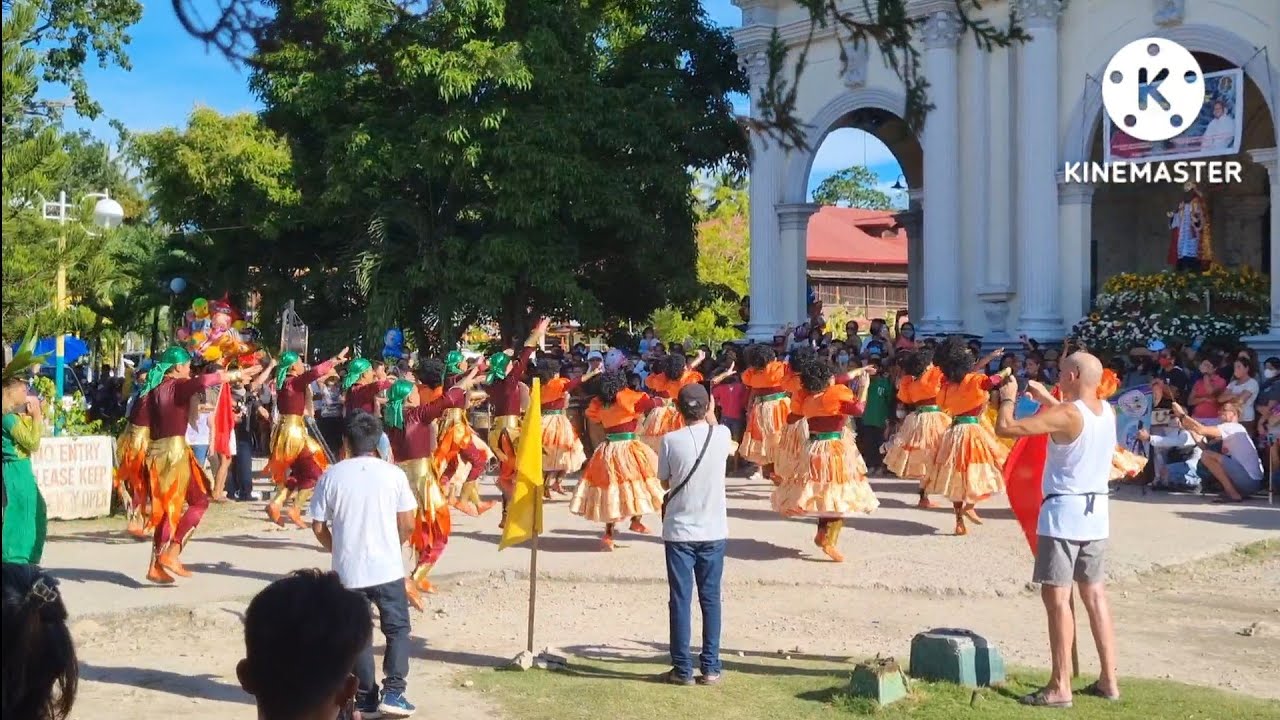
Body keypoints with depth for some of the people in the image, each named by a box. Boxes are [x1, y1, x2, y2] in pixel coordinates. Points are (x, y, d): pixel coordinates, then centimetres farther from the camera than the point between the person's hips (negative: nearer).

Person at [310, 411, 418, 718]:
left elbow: (318, 526, 1)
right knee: (397, 629, 11)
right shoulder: (393, 473, -4)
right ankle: (393, 692, 2)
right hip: (387, 567, -1)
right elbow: (407, 525, -2)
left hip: (348, 570, 1)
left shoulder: (331, 476, -3)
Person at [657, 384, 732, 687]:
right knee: (710, 599, 9)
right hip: (714, 531, 2)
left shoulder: (671, 440, -11)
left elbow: (664, 481, 2)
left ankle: (683, 669, 6)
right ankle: (710, 667, 12)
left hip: (679, 531, -2)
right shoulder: (721, 435, -5)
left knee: (681, 600, 4)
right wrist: (711, 416, 26)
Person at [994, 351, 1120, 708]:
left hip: (1064, 511, -8)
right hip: (1097, 510, 8)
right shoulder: (1108, 411, 6)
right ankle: (1109, 679, 18)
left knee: (1056, 596, -4)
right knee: (1095, 594, 14)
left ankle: (1061, 686, -3)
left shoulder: (1065, 414, -18)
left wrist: (1008, 398, -3)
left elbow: (1005, 427, -21)